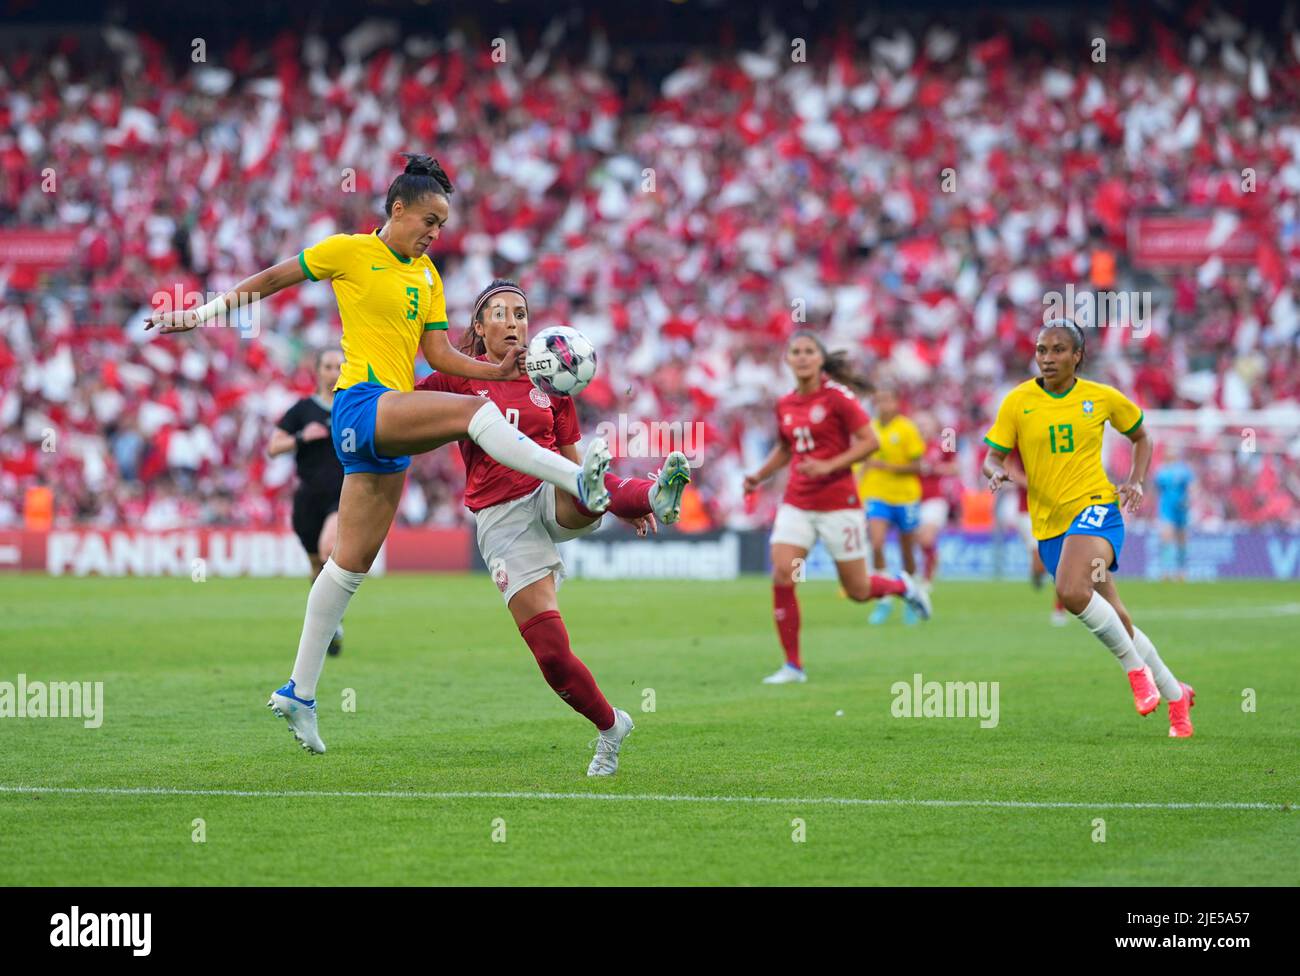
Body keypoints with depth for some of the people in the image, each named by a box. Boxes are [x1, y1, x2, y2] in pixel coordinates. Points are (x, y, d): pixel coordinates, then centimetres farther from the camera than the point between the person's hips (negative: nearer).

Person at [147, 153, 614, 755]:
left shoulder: (427, 276, 18)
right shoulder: (350, 252, 0)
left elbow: (438, 354, 13)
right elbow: (270, 280, 8)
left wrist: (498, 370, -2)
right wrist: (199, 315, 9)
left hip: (394, 423, 7)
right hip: (363, 403, -7)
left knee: (352, 562, 9)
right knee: (473, 411, -28)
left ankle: (298, 693, 14)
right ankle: (581, 481, -42)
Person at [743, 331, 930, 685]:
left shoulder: (837, 396, -9)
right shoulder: (785, 405, 7)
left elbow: (869, 441, -12)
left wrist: (828, 466, -21)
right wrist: (759, 476, 10)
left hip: (838, 503, -4)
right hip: (797, 505, 4)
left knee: (858, 591, 3)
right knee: (781, 578, -14)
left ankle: (903, 586, 38)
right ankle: (793, 665, -4)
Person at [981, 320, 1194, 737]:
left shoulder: (1102, 398, 0)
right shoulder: (1018, 401, 0)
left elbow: (1141, 438, 16)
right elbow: (993, 456, 2)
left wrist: (1136, 482, 1)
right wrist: (997, 472, -21)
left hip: (1095, 508, -3)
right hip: (1048, 522, 3)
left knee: (1070, 590, -32)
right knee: (1115, 621, 10)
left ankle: (1136, 666, -12)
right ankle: (1175, 695, 28)